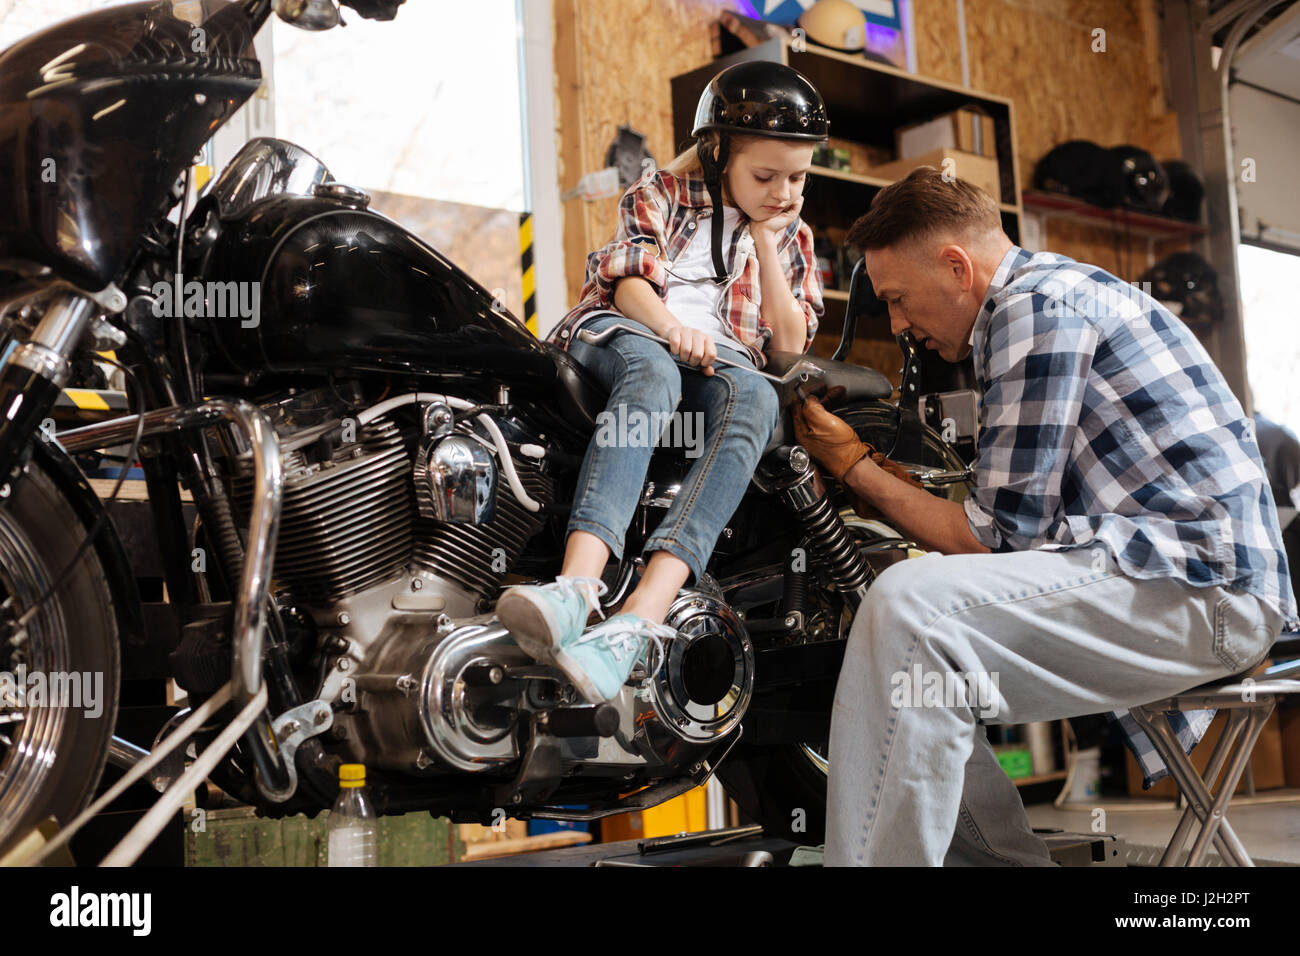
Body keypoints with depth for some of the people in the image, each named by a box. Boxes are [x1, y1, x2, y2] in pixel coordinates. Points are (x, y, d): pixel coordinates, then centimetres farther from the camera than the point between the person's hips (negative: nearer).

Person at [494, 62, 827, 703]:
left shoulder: (792, 236, 23)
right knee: (652, 371, -40)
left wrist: (765, 239, 6)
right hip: (626, 333, -2)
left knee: (755, 400, -36)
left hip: (723, 360, 2)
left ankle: (637, 619, -55)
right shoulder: (662, 193, 15)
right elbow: (629, 281, 0)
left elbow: (789, 344, 13)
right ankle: (576, 588, -60)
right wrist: (671, 325, -22)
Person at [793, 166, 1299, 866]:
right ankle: (997, 857, 12)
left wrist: (856, 466, -2)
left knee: (907, 610, -28)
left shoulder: (1035, 303, -11)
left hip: (1199, 589, -11)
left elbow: (1002, 534, -13)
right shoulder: (1057, 290, 21)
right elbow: (1023, 526, 19)